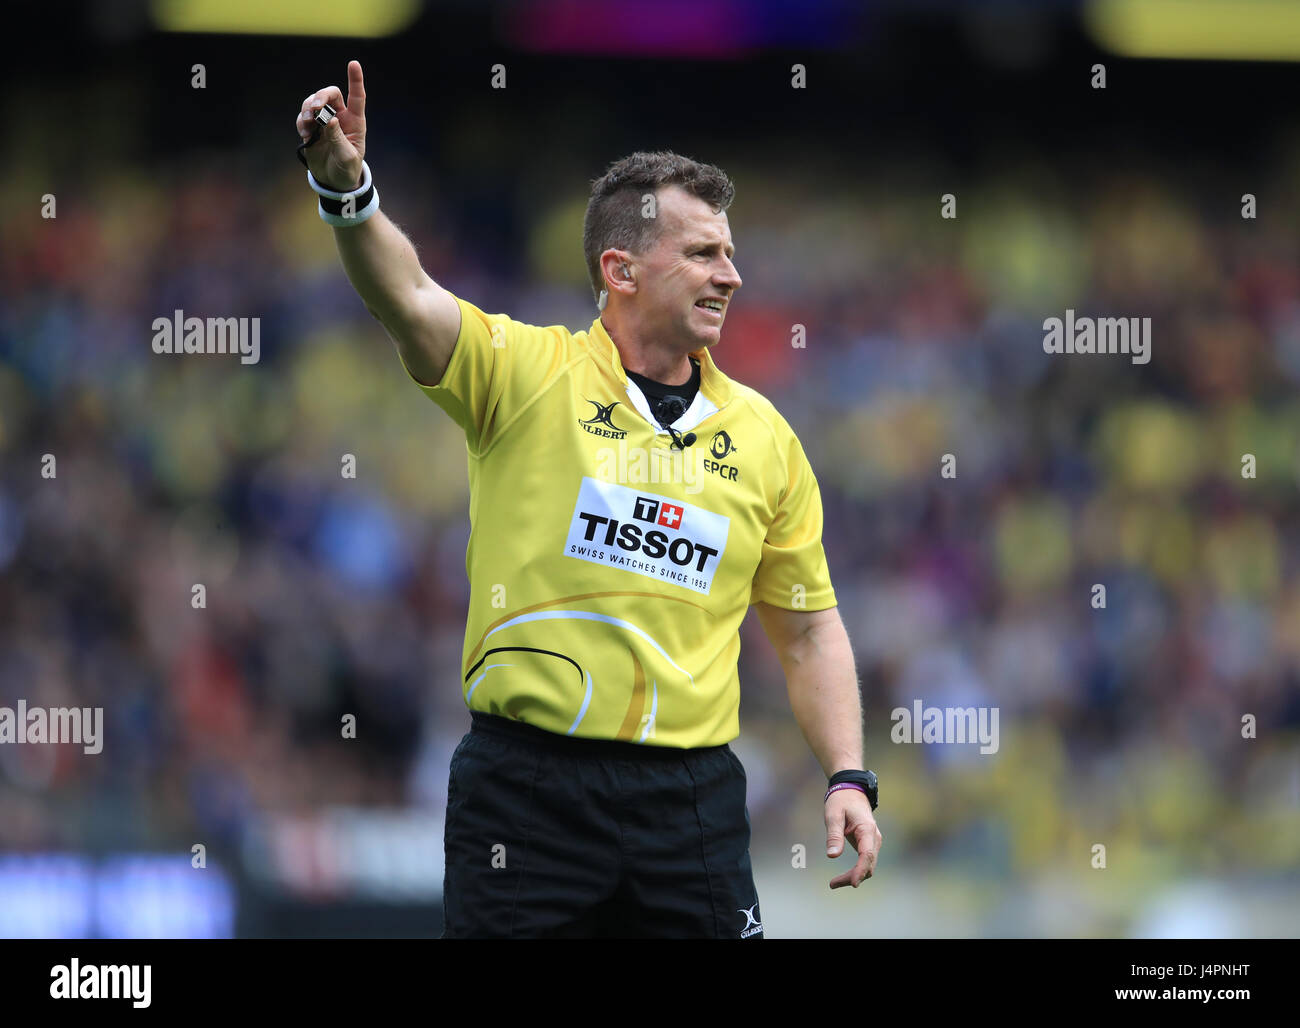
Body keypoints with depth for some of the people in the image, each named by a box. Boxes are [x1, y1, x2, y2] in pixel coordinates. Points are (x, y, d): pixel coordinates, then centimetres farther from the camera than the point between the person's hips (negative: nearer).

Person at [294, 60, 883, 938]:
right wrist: (347, 187, -36)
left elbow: (807, 627, 16)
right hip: (527, 779, -3)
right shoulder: (527, 373, -1)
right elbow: (406, 297, -18)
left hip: (691, 793, 3)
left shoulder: (763, 436, 10)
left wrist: (848, 777, 6)